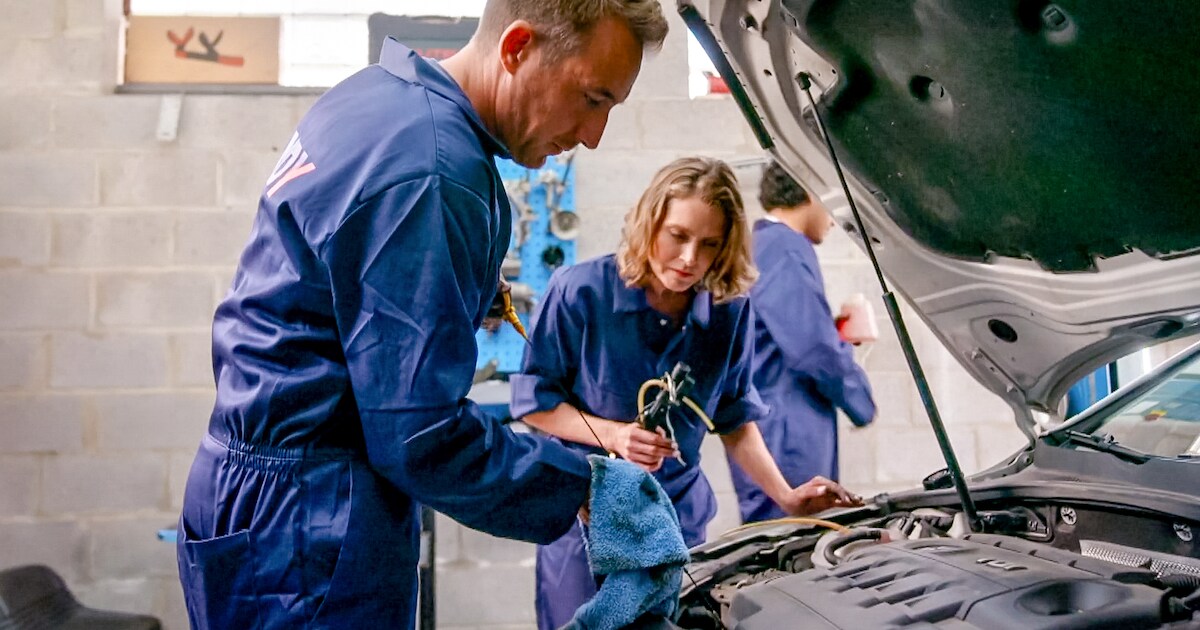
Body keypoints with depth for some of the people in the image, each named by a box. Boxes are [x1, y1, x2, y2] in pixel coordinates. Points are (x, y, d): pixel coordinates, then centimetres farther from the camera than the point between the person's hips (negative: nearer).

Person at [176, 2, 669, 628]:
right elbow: (423, 439, -24)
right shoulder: (431, 170, -24)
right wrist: (582, 488, -13)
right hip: (309, 533, -10)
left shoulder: (379, 93, 8)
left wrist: (462, 295, 12)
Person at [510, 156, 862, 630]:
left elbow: (735, 419, 8)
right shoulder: (579, 291, -15)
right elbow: (533, 403, -7)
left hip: (680, 519, 3)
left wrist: (787, 497, -3)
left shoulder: (729, 311, -4)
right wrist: (613, 435, -22)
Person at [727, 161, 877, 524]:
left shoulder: (753, 247, 19)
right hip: (786, 440, -10)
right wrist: (863, 406, -5)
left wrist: (837, 334, 21)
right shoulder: (787, 249, -13)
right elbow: (817, 351, -20)